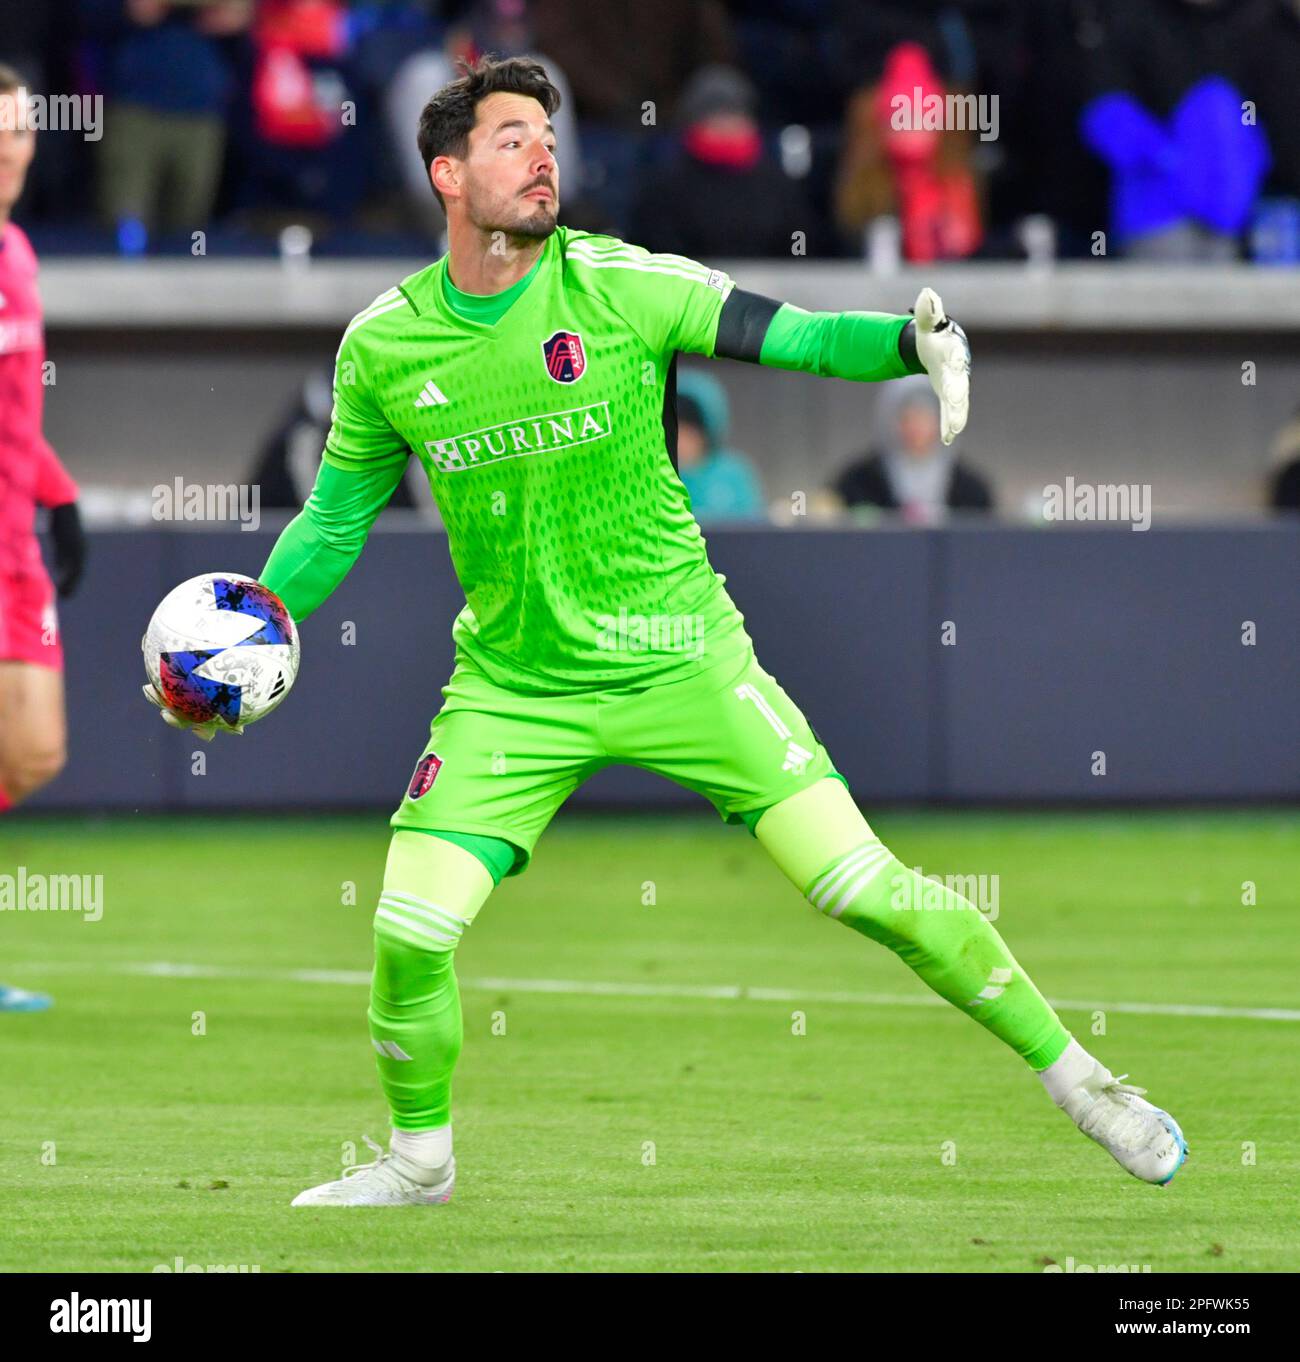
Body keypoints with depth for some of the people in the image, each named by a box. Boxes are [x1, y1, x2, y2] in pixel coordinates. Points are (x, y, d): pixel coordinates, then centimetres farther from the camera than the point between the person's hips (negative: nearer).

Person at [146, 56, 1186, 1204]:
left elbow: (790, 334, -11)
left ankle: (1071, 1073, 7)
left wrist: (916, 340, -31)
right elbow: (335, 520, 10)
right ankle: (418, 1159, 20)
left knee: (865, 888, -9)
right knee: (408, 937, -9)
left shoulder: (620, 287, -11)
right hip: (512, 687, 2)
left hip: (678, 662, -2)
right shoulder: (383, 347, -3)